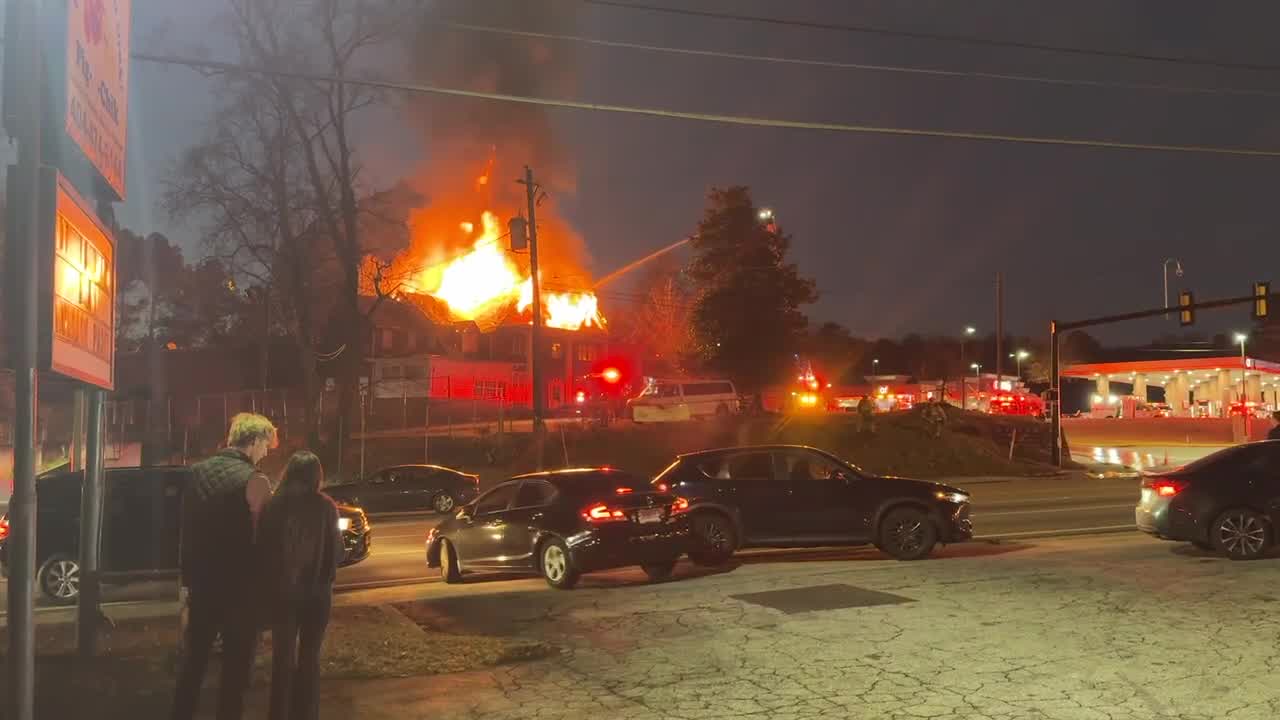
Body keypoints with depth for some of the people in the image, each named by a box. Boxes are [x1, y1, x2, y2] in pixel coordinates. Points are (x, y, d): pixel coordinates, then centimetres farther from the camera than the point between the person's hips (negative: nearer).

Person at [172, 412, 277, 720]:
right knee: (236, 665, 7)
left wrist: (187, 577, 16)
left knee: (194, 658, 18)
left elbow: (186, 529, 8)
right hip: (239, 587, -6)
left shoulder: (197, 471, 2)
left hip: (202, 582, 6)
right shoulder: (254, 480, -17)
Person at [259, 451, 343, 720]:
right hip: (315, 591, 0)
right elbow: (336, 551, -4)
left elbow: (262, 549, -4)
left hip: (280, 591, 0)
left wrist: (267, 584, 9)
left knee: (282, 656, 14)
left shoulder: (274, 505, -9)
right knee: (309, 656, 14)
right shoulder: (326, 507, -9)